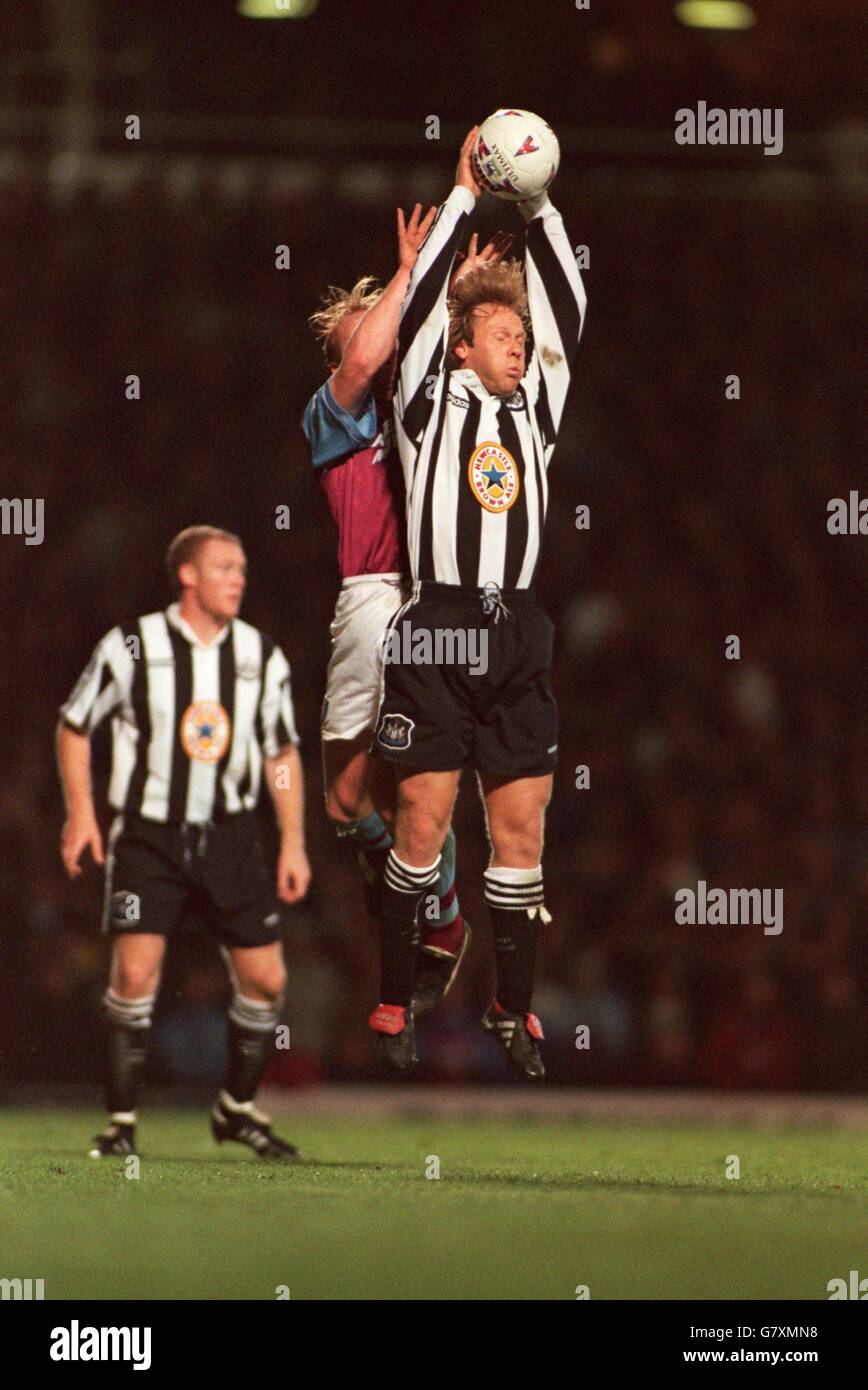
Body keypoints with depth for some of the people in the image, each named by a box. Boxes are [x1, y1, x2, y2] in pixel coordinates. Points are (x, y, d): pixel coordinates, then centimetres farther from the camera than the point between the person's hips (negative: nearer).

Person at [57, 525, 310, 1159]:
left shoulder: (262, 655, 4)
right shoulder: (131, 646, -6)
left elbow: (283, 751, 13)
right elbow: (74, 726, 5)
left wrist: (294, 843, 7)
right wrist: (80, 812, -5)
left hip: (231, 836, 3)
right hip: (147, 835, -3)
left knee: (265, 980, 0)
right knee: (135, 972, -16)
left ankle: (237, 1109, 22)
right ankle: (121, 1122, -3)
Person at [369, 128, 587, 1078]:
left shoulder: (533, 411, 18)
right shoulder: (430, 403, 8)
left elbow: (567, 312, 11)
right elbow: (420, 302, -2)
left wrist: (539, 209, 6)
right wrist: (465, 196, -1)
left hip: (517, 637, 4)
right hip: (437, 625, -4)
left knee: (521, 826, 1)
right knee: (423, 822, -5)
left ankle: (513, 1009, 7)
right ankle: (394, 1001, 4)